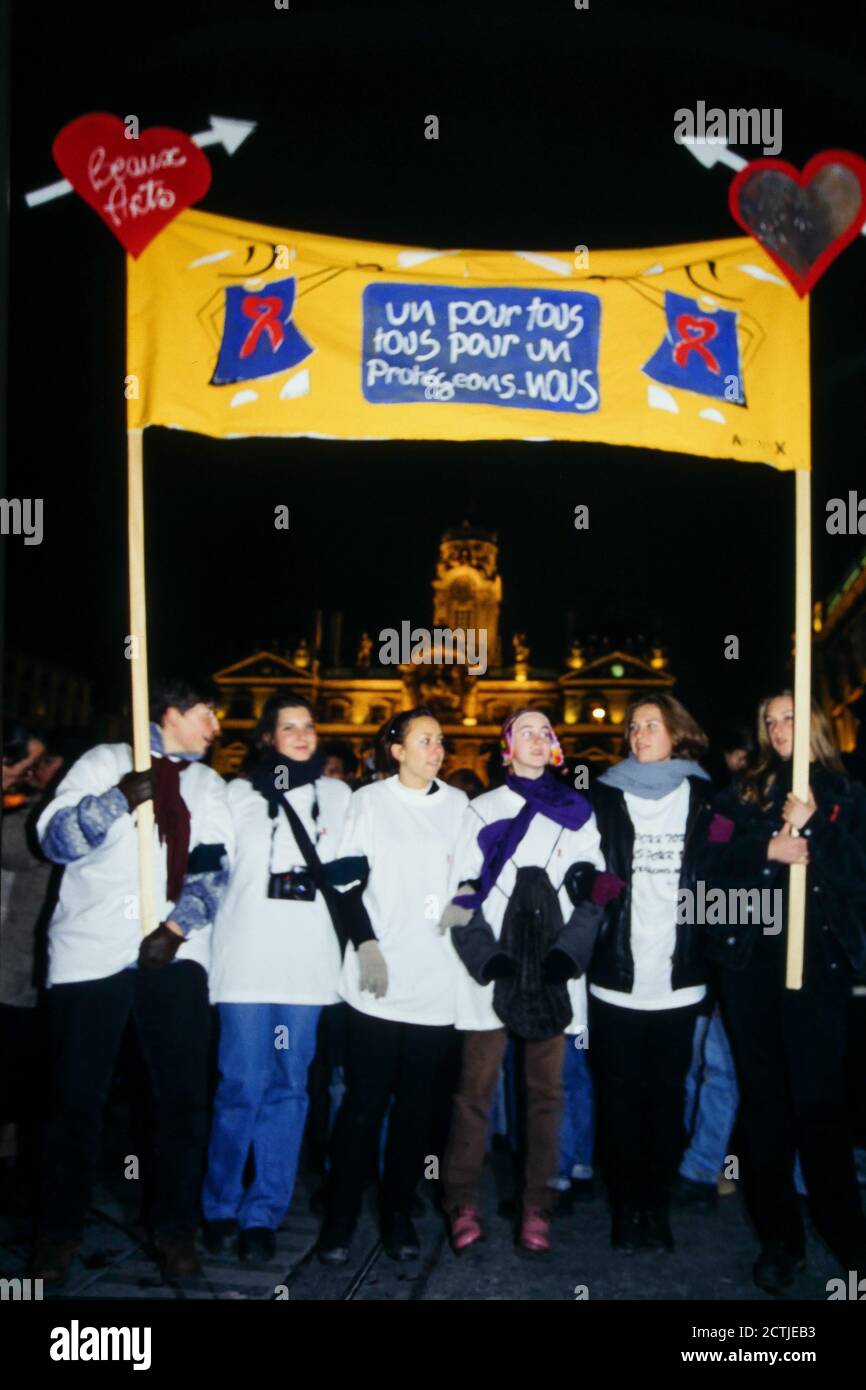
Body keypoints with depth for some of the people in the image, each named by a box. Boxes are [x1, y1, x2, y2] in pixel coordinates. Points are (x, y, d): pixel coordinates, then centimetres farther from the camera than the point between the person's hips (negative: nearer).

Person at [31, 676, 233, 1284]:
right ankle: (61, 1230, 18)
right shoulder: (106, 762, 6)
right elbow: (55, 839, -5)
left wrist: (177, 928, -12)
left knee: (185, 1091, -1)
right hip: (91, 948, -2)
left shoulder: (209, 786, 15)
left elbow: (213, 867, 4)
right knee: (78, 1093, 2)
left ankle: (176, 1226, 14)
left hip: (175, 952, 3)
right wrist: (118, 800, -21)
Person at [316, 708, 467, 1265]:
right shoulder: (370, 801, 5)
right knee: (366, 1100, -1)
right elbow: (349, 880, 2)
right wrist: (366, 945, -8)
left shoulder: (457, 804, 12)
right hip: (378, 978, -2)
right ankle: (342, 1214, 9)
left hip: (437, 982, 3)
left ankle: (398, 1210, 17)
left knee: (418, 1103, 5)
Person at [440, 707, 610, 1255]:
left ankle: (537, 1209, 7)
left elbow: (594, 893, 9)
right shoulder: (481, 811, 10)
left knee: (546, 1089, 2)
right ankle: (465, 1205, 3)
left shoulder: (578, 813, 13)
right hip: (492, 971, -1)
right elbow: (462, 891, 4)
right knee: (478, 1086, -4)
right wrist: (488, 958, -10)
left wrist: (568, 953, -5)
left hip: (553, 971, 1)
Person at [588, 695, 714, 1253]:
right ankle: (626, 1207, 17)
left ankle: (658, 1206, 18)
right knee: (620, 1096, 6)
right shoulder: (606, 795, 5)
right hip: (617, 976, 0)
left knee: (668, 1095, 7)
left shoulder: (702, 798, 7)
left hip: (678, 978, 0)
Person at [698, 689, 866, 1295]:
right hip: (751, 962, 3)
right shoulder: (745, 795, 12)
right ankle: (780, 1238, 16)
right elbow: (715, 865, 3)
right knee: (764, 1101, 7)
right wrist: (768, 850, -12)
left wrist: (809, 831, -15)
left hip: (818, 961, -3)